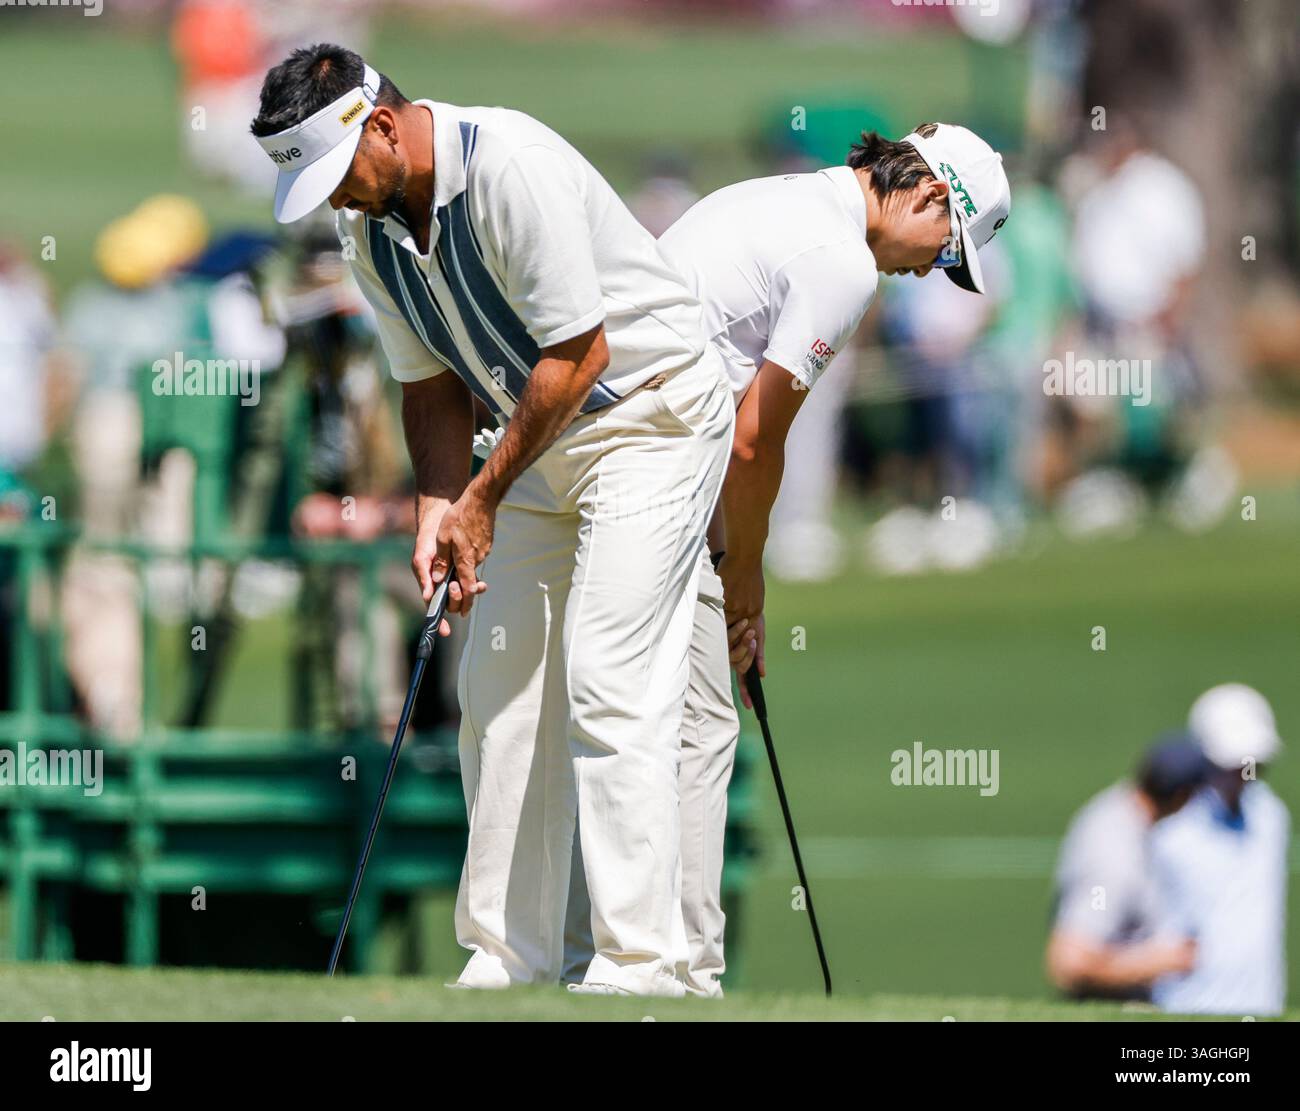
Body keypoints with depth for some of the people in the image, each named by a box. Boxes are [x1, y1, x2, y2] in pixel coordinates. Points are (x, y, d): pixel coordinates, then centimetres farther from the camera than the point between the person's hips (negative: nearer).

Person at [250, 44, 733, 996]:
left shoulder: (511, 167, -26)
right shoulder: (372, 231, 0)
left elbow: (579, 353, -24)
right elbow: (432, 381, 10)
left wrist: (485, 498, -17)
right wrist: (439, 507, -7)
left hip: (650, 412, -9)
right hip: (542, 440, 9)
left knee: (609, 687, -16)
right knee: (500, 692, 4)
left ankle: (638, 967, -17)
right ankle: (507, 960, 10)